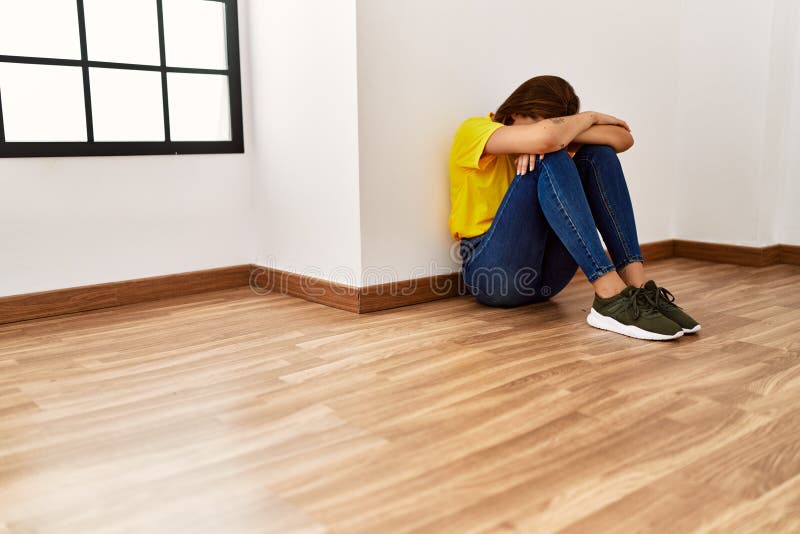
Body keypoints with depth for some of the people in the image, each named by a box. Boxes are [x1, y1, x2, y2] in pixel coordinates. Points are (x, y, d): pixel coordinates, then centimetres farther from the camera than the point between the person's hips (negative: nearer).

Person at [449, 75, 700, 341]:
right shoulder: (474, 130, -6)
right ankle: (612, 298, -34)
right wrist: (590, 117, -7)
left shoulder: (551, 145, 13)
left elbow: (624, 138, -4)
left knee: (597, 153, -10)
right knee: (549, 160, -26)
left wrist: (560, 136, -18)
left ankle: (638, 285, -23)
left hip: (548, 274, 6)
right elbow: (545, 136, -26)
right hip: (491, 268, -6)